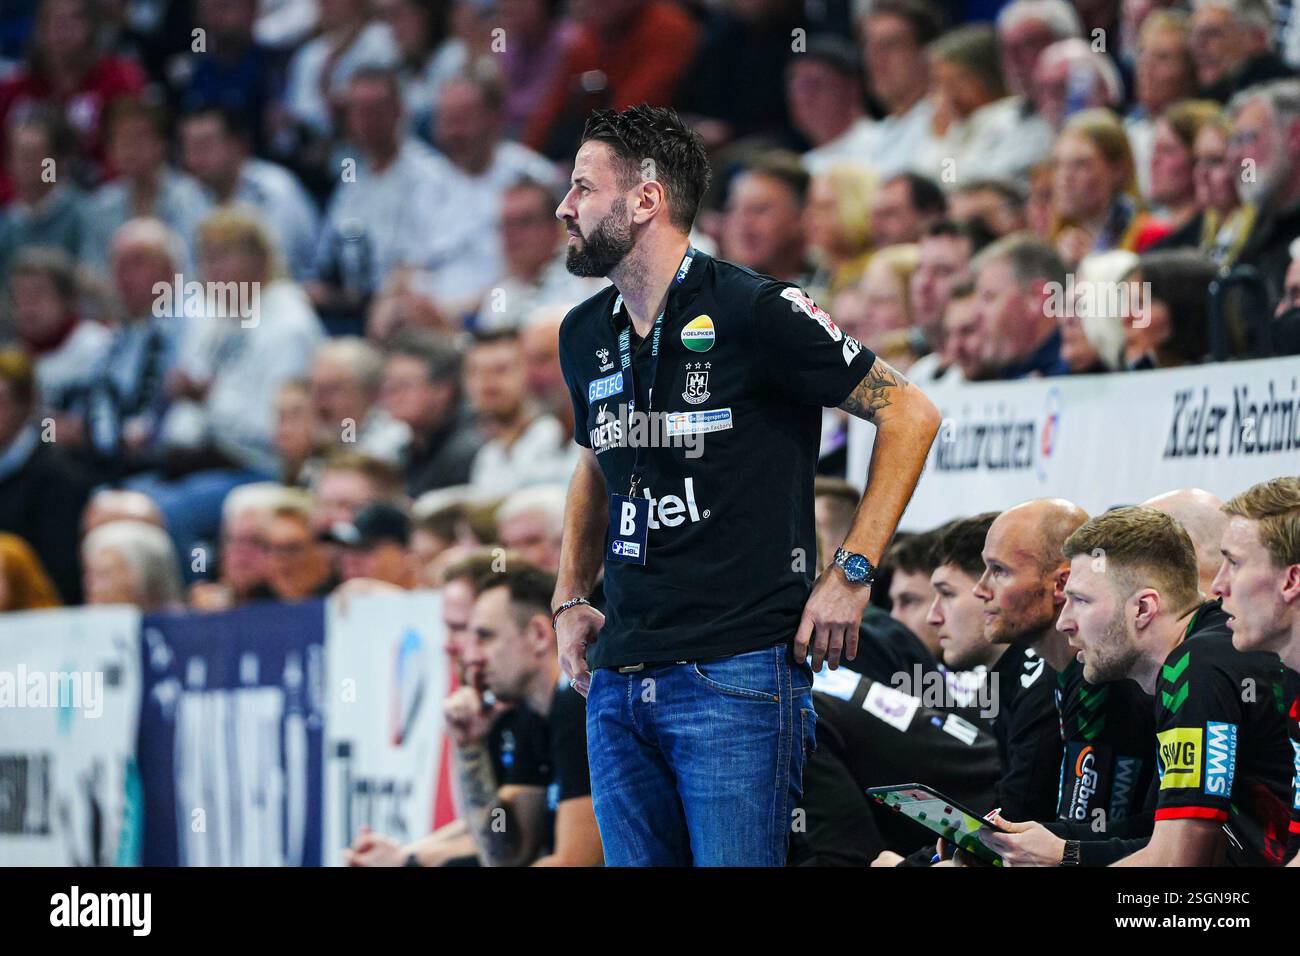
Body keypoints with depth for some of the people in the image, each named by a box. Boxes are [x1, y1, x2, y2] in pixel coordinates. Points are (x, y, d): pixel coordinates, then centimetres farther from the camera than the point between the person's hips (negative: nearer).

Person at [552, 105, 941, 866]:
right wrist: (570, 597, 19)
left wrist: (852, 574, -9)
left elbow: (909, 413, -5)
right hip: (619, 681, 7)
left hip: (736, 675, -7)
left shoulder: (752, 312, -9)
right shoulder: (585, 337, 12)